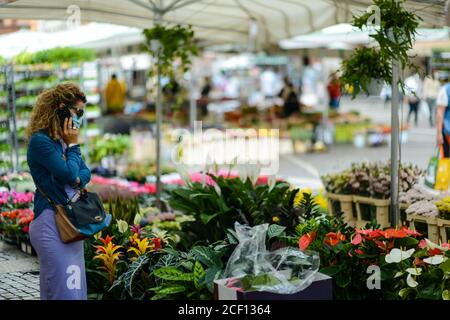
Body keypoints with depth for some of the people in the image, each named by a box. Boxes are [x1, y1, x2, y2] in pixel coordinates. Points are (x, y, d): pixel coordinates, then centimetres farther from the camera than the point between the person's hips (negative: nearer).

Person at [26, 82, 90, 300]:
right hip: (51, 222, -9)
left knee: (76, 287, 13)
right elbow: (69, 173, -18)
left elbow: (85, 172, 13)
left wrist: (78, 179, -10)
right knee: (63, 290, -10)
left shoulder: (63, 140, 14)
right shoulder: (40, 141, -13)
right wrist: (73, 145, -5)